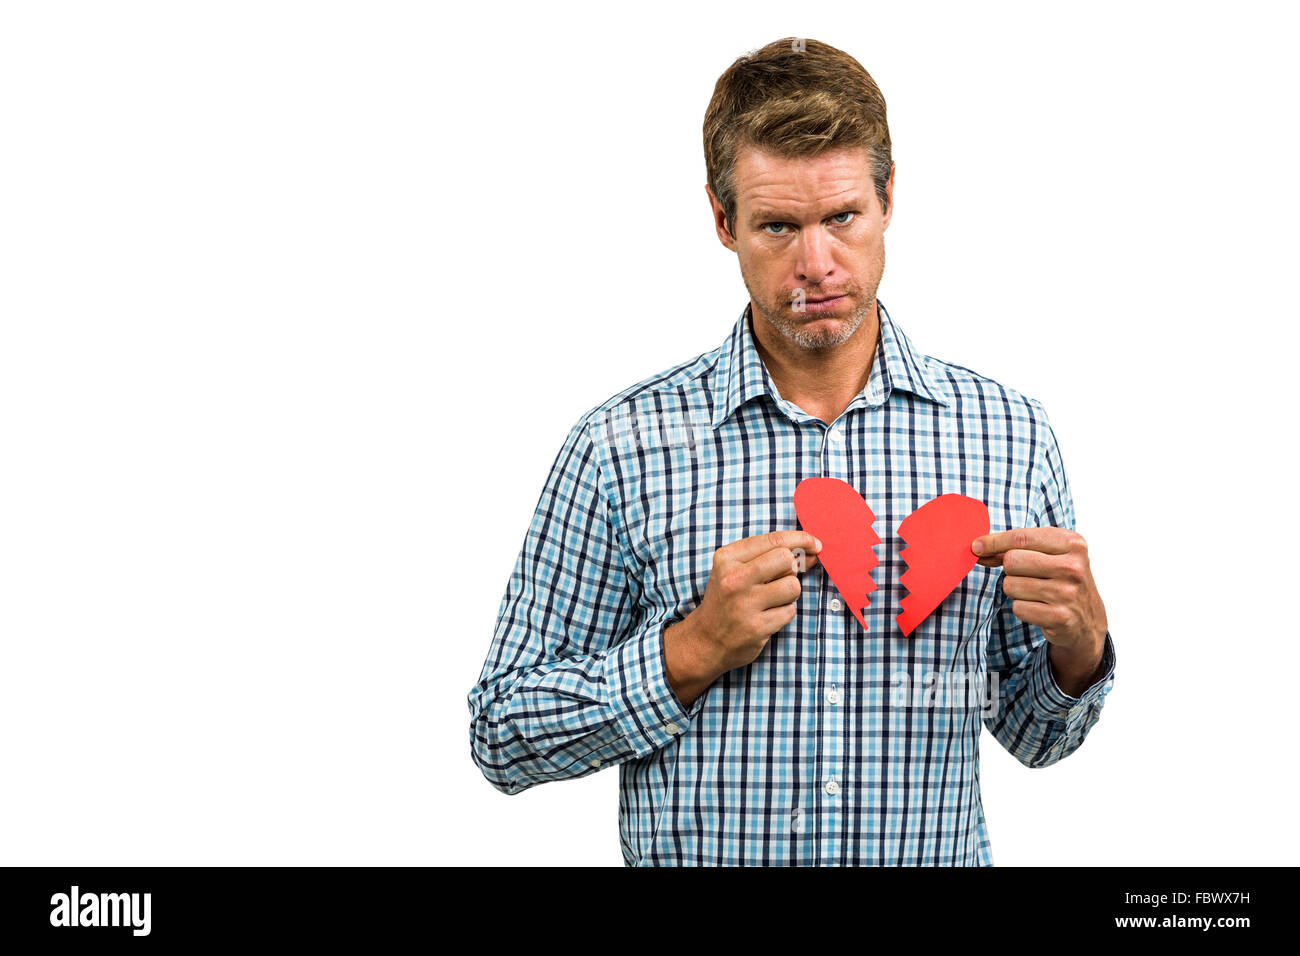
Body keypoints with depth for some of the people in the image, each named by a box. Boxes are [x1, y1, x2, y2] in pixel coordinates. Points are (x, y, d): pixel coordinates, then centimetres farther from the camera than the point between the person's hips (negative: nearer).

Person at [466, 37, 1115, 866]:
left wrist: (1080, 642, -8)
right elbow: (505, 738, 0)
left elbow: (1034, 735, 12)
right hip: (695, 856, -2)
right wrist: (695, 651, -12)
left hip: (938, 856, 2)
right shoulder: (623, 446, -3)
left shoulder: (1009, 433, 3)